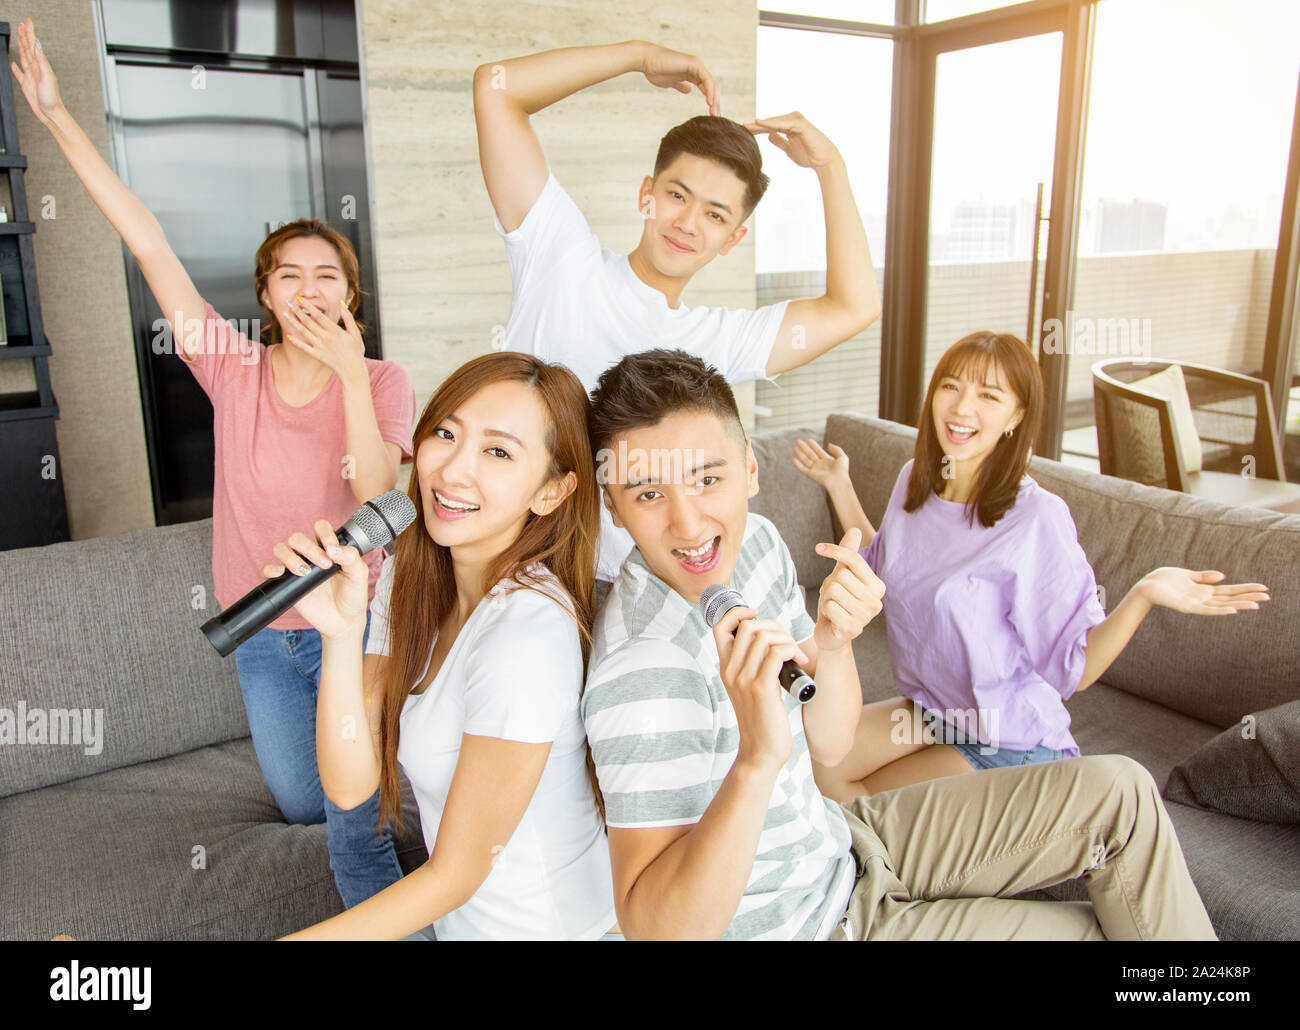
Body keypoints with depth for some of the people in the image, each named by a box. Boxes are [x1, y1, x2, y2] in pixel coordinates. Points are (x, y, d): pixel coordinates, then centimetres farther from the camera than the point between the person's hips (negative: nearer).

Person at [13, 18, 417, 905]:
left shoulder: (383, 382, -12)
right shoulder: (234, 372, -6)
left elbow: (377, 492, -27)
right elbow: (151, 247, -11)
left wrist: (349, 372, -30)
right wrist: (59, 119, -12)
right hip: (264, 632, 4)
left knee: (357, 833, -4)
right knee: (302, 804, 23)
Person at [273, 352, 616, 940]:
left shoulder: (527, 633, -32)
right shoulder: (408, 576, -8)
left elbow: (454, 873, -23)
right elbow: (350, 784, -13)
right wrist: (341, 633, -26)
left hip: (545, 925, -6)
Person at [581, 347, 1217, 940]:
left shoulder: (753, 540, -7)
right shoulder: (643, 668, -33)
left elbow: (826, 747, -1)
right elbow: (656, 929, -35)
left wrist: (833, 643, -21)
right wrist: (758, 759, -48)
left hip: (835, 847, 7)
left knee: (1117, 794, 5)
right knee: (1097, 928, -2)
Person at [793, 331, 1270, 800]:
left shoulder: (1038, 519, -24)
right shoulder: (915, 480, -4)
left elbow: (1073, 670, -20)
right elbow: (882, 573, 15)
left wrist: (1144, 594, -35)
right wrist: (840, 486, 12)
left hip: (1009, 745, -6)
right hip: (927, 710, 6)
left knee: (863, 804, -10)